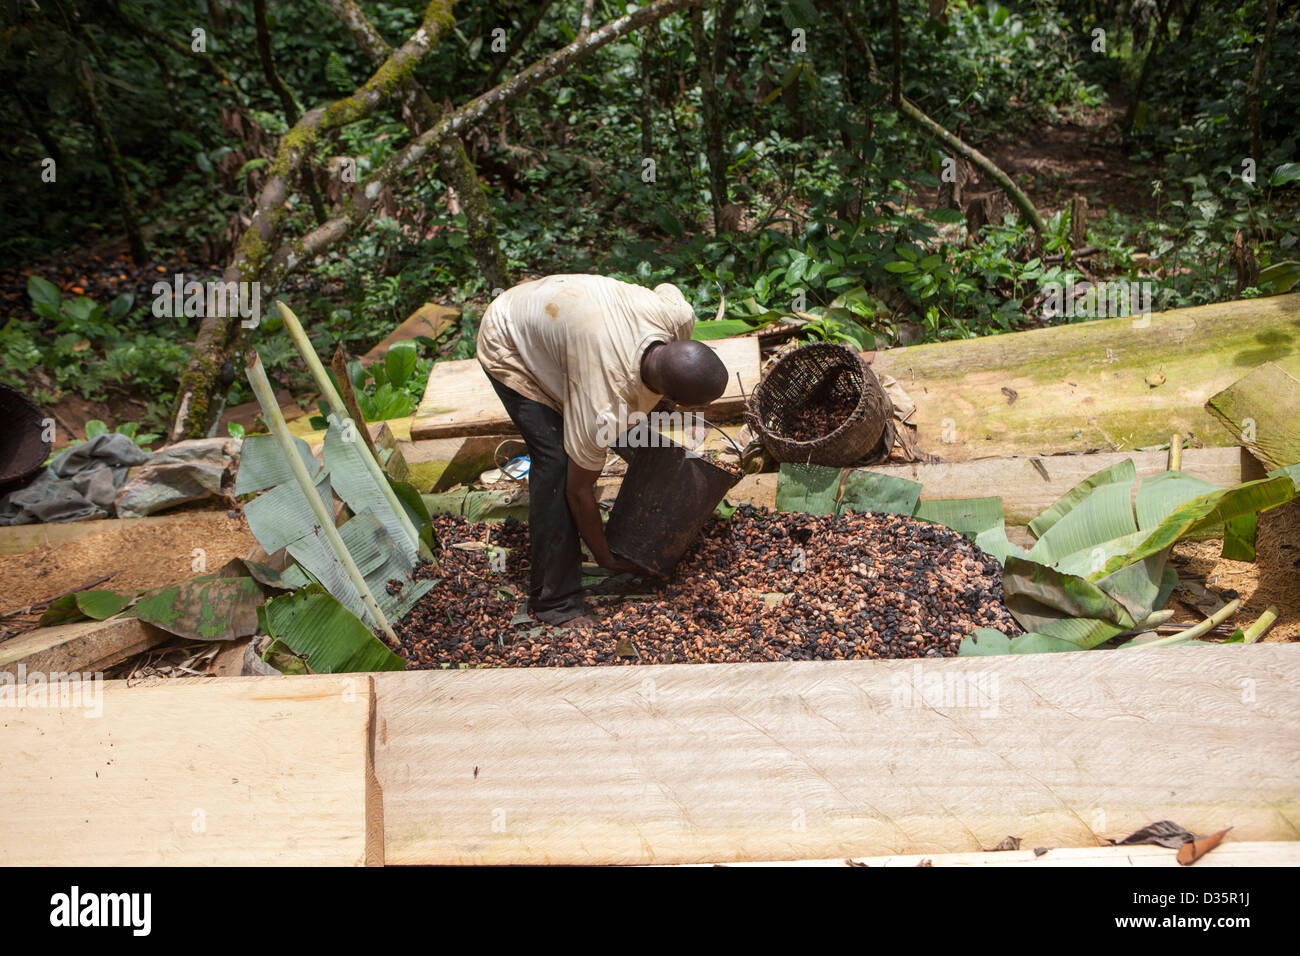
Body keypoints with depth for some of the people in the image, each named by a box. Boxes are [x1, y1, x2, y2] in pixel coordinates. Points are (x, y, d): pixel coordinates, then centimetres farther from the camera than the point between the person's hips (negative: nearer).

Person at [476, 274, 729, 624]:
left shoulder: (679, 314, -26)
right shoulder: (605, 407, -40)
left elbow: (666, 287, 1)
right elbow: (579, 489, -25)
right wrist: (605, 558, -10)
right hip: (508, 347, -8)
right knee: (556, 461, -16)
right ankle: (555, 602, -7)